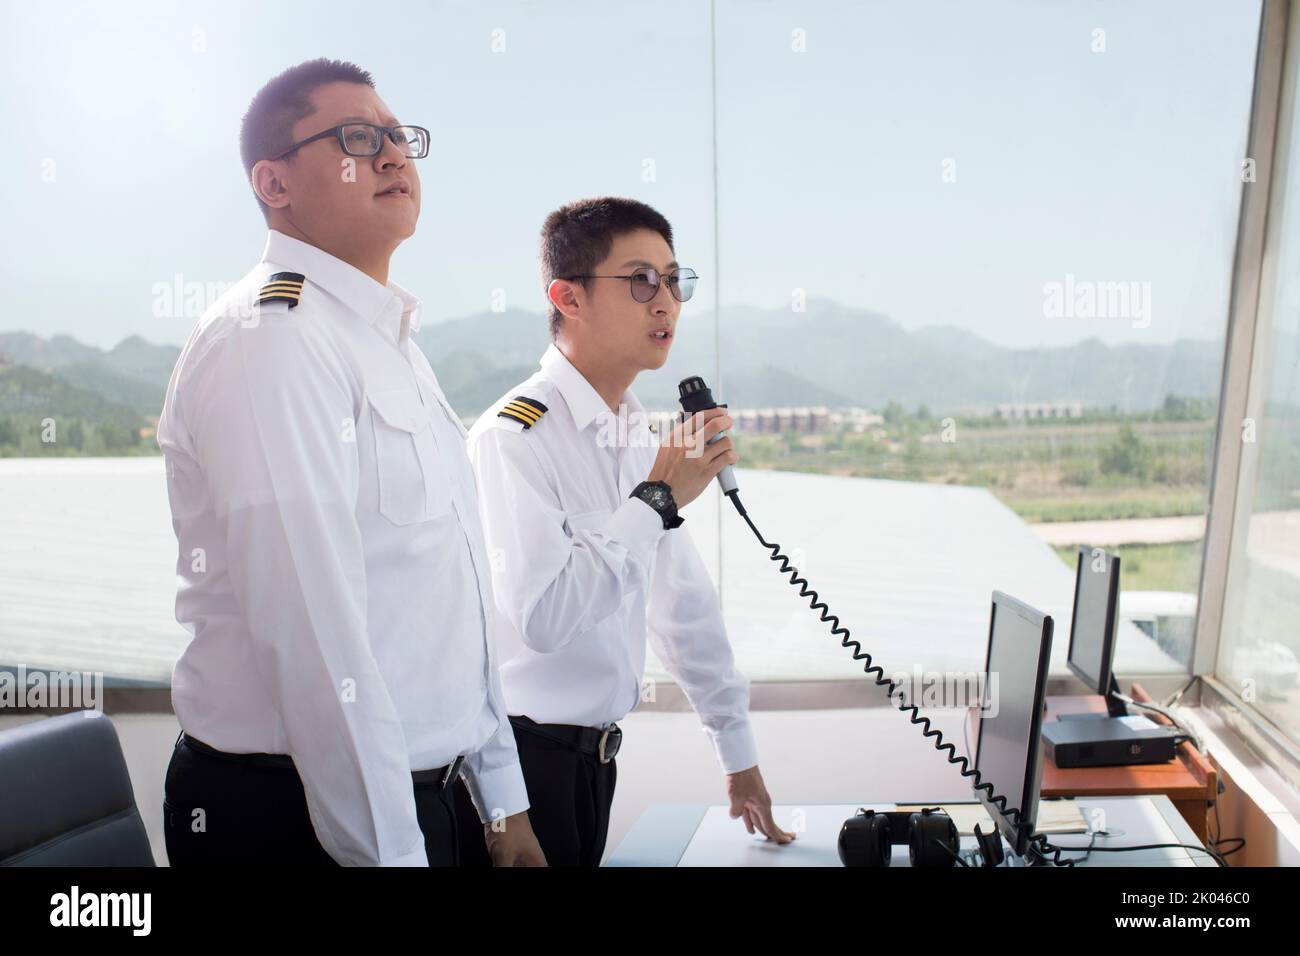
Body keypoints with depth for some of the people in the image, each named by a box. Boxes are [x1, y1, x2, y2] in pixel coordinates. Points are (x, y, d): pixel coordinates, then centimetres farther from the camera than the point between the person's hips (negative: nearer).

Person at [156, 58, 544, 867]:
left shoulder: (395, 345, 12)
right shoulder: (270, 339, -17)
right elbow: (315, 635, -24)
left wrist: (504, 801, 11)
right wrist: (390, 849, -21)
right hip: (302, 818, -8)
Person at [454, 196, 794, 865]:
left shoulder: (639, 438, 7)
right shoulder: (514, 436, -18)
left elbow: (683, 601, 12)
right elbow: (543, 617, -27)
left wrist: (739, 756, 17)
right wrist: (659, 497, -22)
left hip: (595, 753, 7)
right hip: (522, 754, -7)